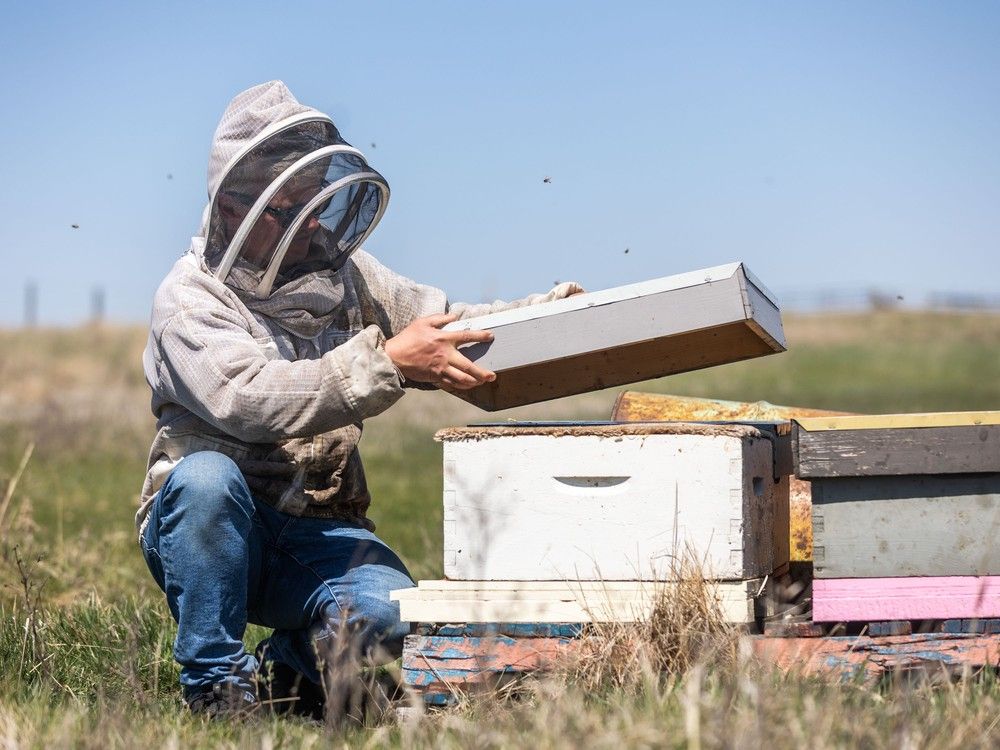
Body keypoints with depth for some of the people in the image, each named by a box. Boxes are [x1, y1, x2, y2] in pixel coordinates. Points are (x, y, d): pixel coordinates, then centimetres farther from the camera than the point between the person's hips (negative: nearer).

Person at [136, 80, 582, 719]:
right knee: (206, 475, -37)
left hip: (317, 535, 3)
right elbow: (249, 400, -29)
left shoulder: (342, 273, 8)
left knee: (393, 618, -26)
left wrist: (548, 312, -7)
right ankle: (217, 682, -19)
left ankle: (288, 664, 9)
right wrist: (386, 363, -35)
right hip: (206, 525, -3)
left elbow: (448, 327, 12)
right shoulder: (190, 300, -11)